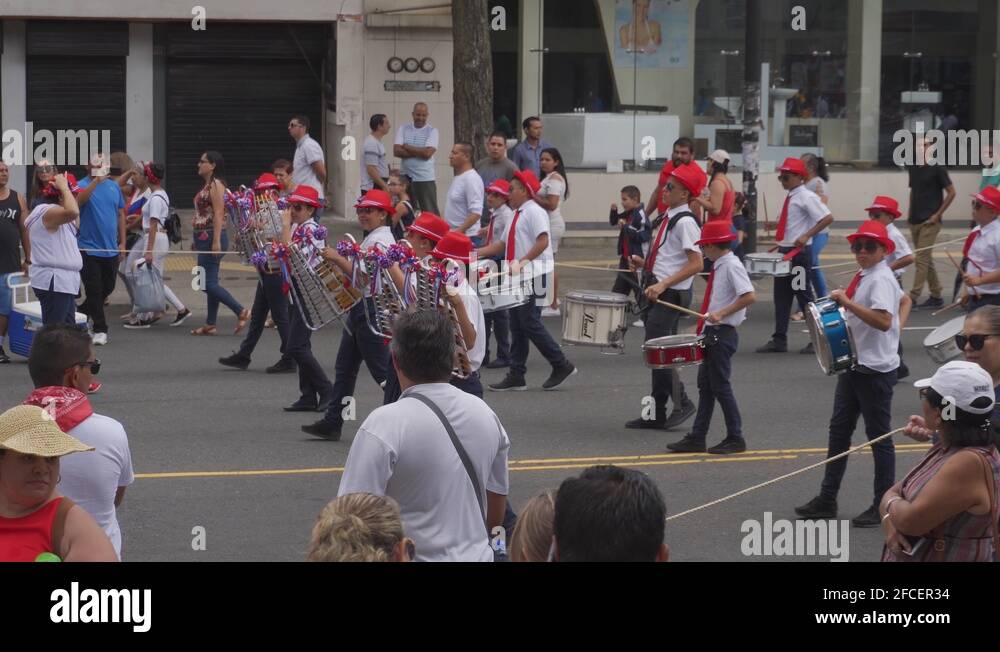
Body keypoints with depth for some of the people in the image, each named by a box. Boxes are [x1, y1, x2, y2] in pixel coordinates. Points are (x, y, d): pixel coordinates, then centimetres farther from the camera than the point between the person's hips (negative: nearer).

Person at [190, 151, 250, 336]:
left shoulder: (216, 184, -12)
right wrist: (197, 241, 20)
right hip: (204, 238, 10)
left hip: (212, 238, -10)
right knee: (210, 283, 10)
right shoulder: (207, 185, 16)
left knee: (209, 283, -11)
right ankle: (210, 325, 12)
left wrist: (216, 241, -25)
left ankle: (242, 312, -9)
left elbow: (218, 214, -19)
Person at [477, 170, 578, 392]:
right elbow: (503, 245, 19)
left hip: (533, 274, -10)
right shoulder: (517, 214, 18)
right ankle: (516, 376, 11)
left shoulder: (534, 212, -11)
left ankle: (561, 366, 0)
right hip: (518, 277, 10)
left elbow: (543, 242, -21)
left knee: (530, 323, -10)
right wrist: (476, 253, 13)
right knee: (517, 326, 9)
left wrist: (523, 261, -26)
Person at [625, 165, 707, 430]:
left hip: (671, 295, -10)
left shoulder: (685, 222, -15)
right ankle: (657, 413, 16)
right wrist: (646, 264, 10)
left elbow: (695, 264, -21)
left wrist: (663, 285, -25)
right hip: (658, 293, 10)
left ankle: (682, 403, 0)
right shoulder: (668, 218, 13)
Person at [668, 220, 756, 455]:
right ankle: (697, 438, 16)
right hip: (711, 333, 10)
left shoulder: (731, 266, -15)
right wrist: (704, 325, 16)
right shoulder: (719, 266, 12)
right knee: (705, 385, 11)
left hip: (722, 334, -10)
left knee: (720, 386, -3)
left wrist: (721, 314, -25)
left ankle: (735, 438, 7)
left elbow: (750, 296, -25)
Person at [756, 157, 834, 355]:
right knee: (781, 296, 9)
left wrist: (806, 236, -23)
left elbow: (828, 218, -21)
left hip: (799, 252, -9)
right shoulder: (791, 197, 12)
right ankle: (779, 340, 15)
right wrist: (781, 241, 14)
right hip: (785, 251, 9)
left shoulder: (806, 197, -14)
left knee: (804, 294, -2)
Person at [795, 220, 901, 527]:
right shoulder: (864, 276, 11)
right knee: (839, 430, 13)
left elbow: (883, 320, -31)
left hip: (875, 370, -10)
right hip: (853, 364, 10)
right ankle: (827, 500, 20)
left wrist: (847, 302, -32)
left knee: (878, 435, 0)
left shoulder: (881, 279, -17)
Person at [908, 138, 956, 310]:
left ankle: (913, 298, -13)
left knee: (922, 259, -10)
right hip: (915, 221, 7)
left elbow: (951, 192, -7)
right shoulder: (913, 168, 10)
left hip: (929, 222, -7)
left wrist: (938, 214, -11)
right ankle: (936, 296, 20)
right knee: (926, 259, 12)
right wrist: (910, 213, 10)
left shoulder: (937, 168, -8)